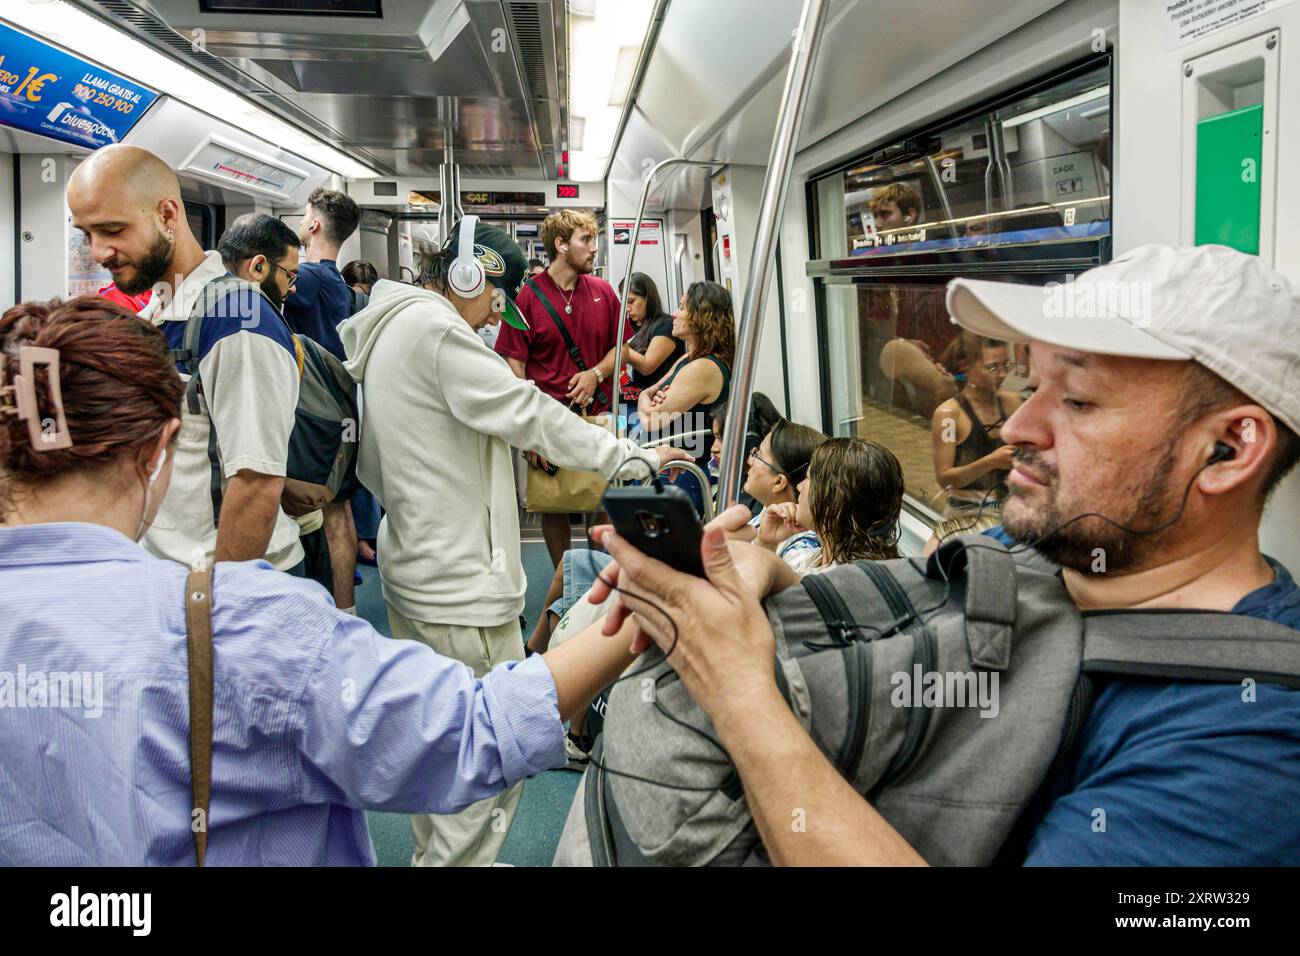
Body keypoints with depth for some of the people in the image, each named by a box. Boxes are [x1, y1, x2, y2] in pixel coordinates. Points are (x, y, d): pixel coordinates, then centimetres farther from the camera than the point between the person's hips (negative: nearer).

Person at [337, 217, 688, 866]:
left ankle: (434, 853, 35)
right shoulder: (436, 329, -16)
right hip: (460, 576, -11)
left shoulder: (386, 328, 14)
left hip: (410, 562, 11)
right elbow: (525, 412, -19)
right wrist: (631, 458, -14)